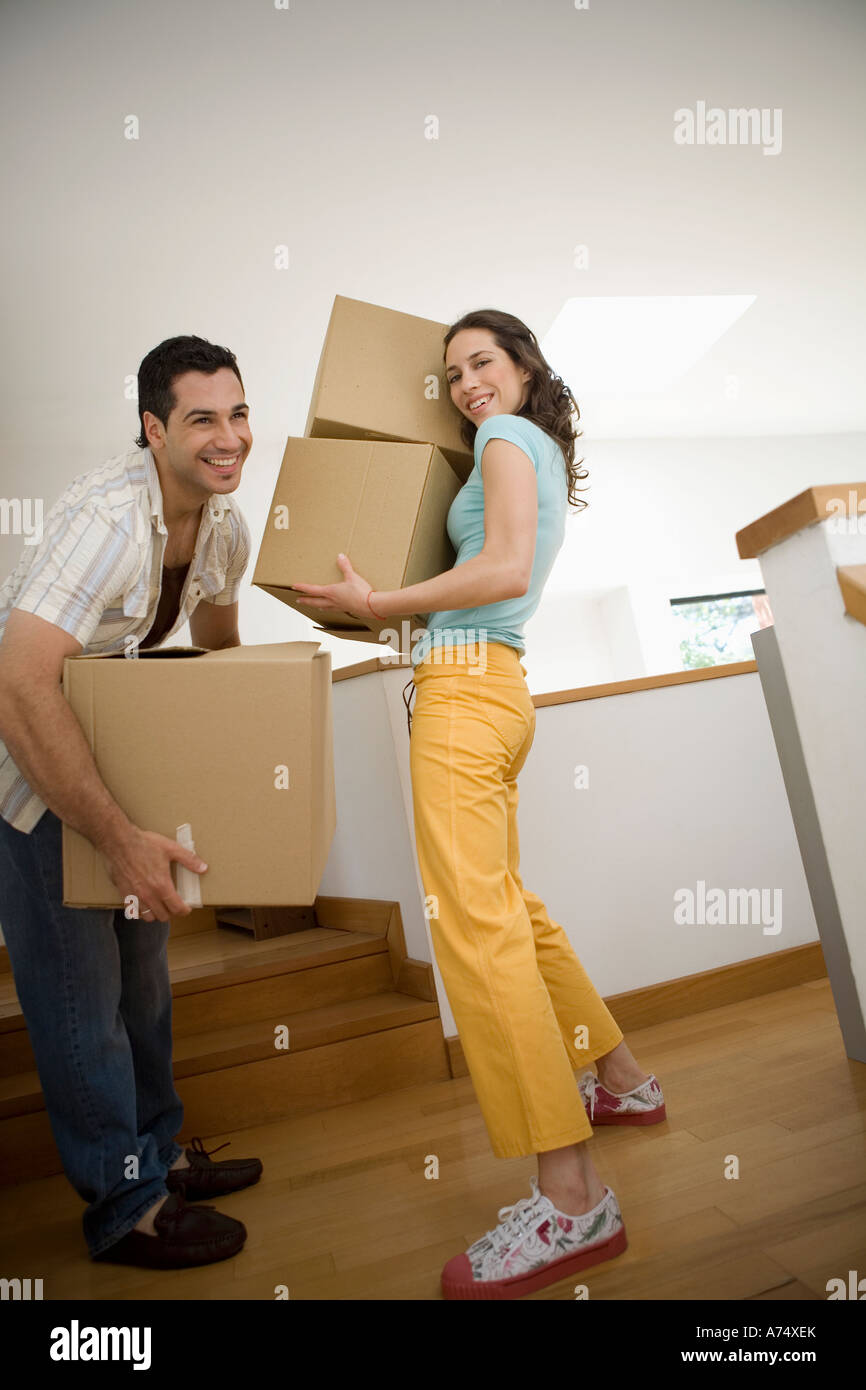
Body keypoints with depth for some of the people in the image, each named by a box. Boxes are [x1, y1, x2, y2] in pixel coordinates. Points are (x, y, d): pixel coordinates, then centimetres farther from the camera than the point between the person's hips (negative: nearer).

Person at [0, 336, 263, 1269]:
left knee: (140, 965, 17)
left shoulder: (223, 523, -3)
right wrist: (119, 838, -38)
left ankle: (156, 1149, 37)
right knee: (80, 989, 1)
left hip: (114, 751, 9)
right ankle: (126, 1205, 20)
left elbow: (220, 651, 14)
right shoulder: (109, 517, -31)